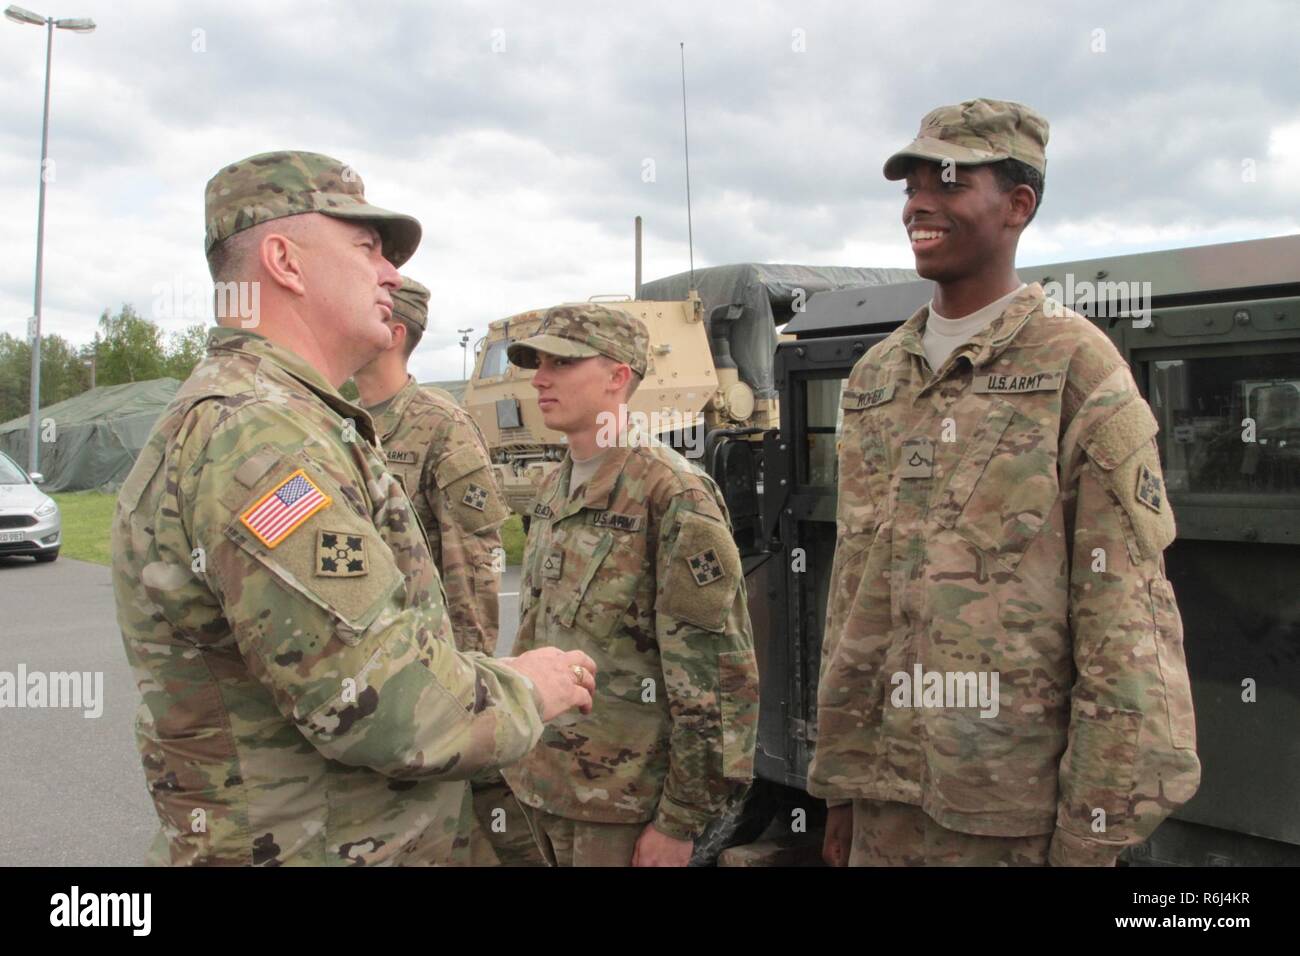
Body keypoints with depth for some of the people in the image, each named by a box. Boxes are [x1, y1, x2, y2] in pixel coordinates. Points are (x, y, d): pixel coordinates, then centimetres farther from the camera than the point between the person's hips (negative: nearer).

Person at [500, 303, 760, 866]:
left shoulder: (672, 493, -17)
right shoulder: (553, 489, 8)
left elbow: (716, 673, -18)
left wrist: (681, 819, -16)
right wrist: (522, 754, 17)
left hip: (624, 803, -7)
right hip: (547, 780, 7)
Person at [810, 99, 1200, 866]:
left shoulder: (1079, 368, -8)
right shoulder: (875, 378, 7)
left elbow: (1126, 617, -11)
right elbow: (853, 589, 9)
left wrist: (1095, 833, -12)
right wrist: (841, 781, 9)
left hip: (1021, 805, -4)